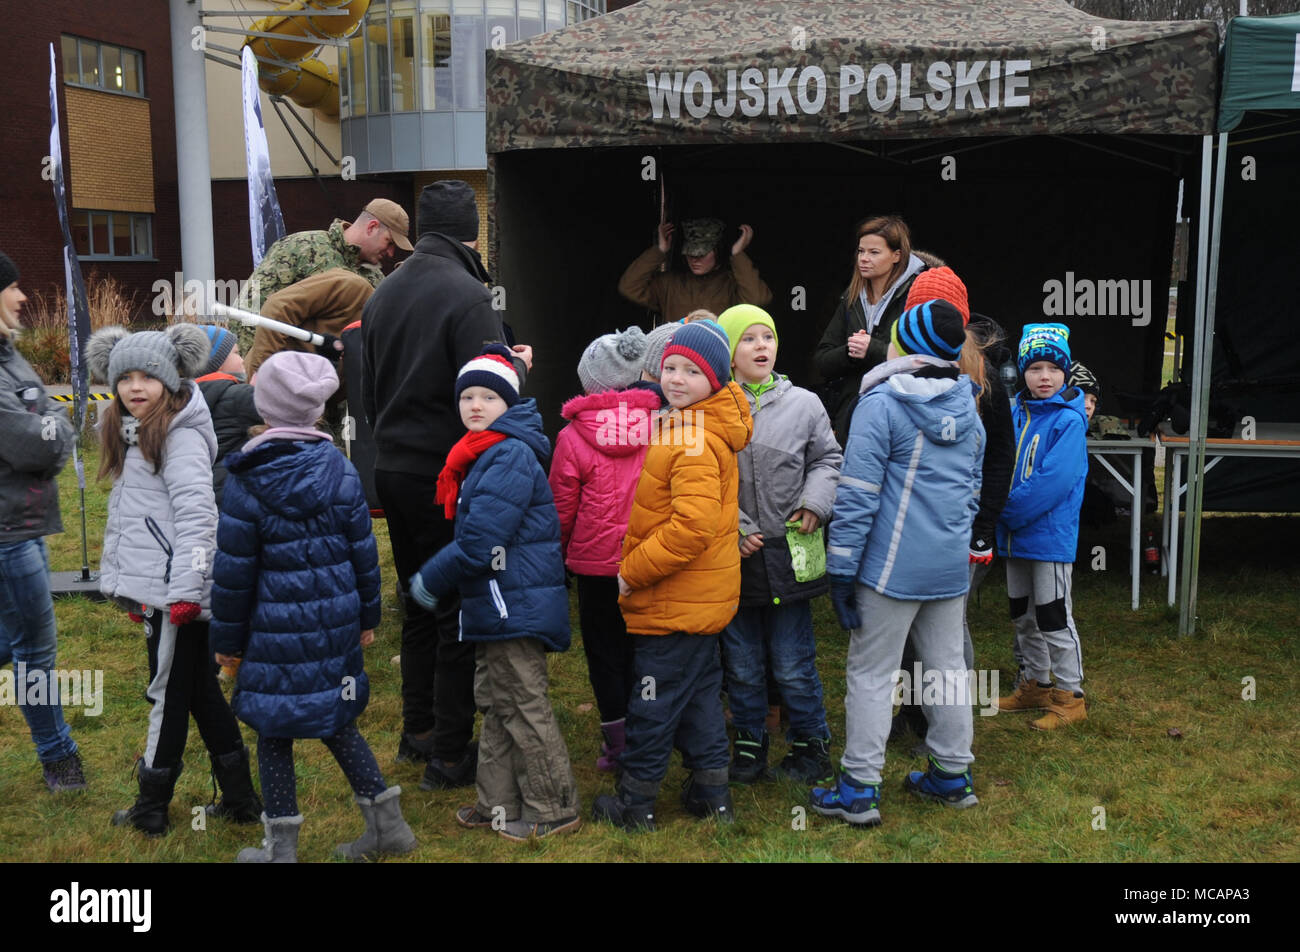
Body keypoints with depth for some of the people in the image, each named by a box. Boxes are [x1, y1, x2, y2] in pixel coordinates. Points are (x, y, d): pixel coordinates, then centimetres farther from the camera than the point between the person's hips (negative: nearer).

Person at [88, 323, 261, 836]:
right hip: (153, 587, 10)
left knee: (170, 692, 4)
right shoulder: (132, 434, 16)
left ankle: (152, 807, 18)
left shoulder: (181, 436, -13)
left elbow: (197, 517, -21)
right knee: (199, 690, 13)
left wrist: (183, 591, -24)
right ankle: (240, 799, 21)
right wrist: (125, 582, 23)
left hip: (174, 586, -9)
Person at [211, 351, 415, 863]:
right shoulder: (339, 467, -1)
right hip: (337, 619, 4)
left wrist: (226, 638, 3)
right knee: (336, 717, 18)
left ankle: (282, 844, 17)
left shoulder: (248, 479, -10)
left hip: (277, 626, -4)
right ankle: (387, 823, 22)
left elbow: (234, 569, -7)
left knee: (274, 729, 9)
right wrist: (367, 617, 15)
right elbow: (363, 550, 4)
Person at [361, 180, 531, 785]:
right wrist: (519, 364, -2)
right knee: (460, 613, 2)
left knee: (419, 604, 20)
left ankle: (417, 730, 31)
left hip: (392, 470, 8)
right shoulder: (466, 294, -15)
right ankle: (449, 754, 9)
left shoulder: (382, 294, 10)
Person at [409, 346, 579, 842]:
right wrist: (433, 580, 15)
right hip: (495, 604, 10)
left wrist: (429, 580, -11)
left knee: (525, 707, -1)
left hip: (516, 606, -10)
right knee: (496, 703, 17)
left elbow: (479, 541, -22)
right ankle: (500, 802, 28)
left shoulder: (511, 456, -18)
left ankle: (553, 810, 11)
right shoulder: (484, 454, 15)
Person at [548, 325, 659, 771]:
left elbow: (561, 509, -5)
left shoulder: (573, 437, -13)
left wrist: (555, 553, 13)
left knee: (605, 650, 11)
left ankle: (618, 744, 16)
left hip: (597, 560, -3)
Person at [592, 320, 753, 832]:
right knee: (699, 692, 19)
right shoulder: (686, 427, 11)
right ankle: (711, 794, 31)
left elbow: (692, 527, -31)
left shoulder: (695, 443, -23)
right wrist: (637, 569, 15)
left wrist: (631, 571, -21)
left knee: (654, 702, 3)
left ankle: (635, 804, 18)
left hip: (675, 603, -11)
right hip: (700, 598, 11)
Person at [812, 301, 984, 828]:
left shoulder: (881, 403, -13)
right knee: (947, 666, 16)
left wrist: (840, 570, -11)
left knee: (871, 674, 2)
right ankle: (952, 775, 28)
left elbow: (857, 494, -15)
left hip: (892, 566, -6)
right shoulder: (967, 408, 9)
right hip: (951, 566, 7)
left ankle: (859, 789, 8)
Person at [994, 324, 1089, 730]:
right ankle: (1034, 684, 33)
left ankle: (1070, 697, 13)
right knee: (1023, 616, 17)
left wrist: (1008, 512, -18)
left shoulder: (1069, 421, -14)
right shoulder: (1013, 412, 7)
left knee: (1054, 618, 0)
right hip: (1014, 535, 7)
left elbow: (1053, 481, -22)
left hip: (1050, 535, -7)